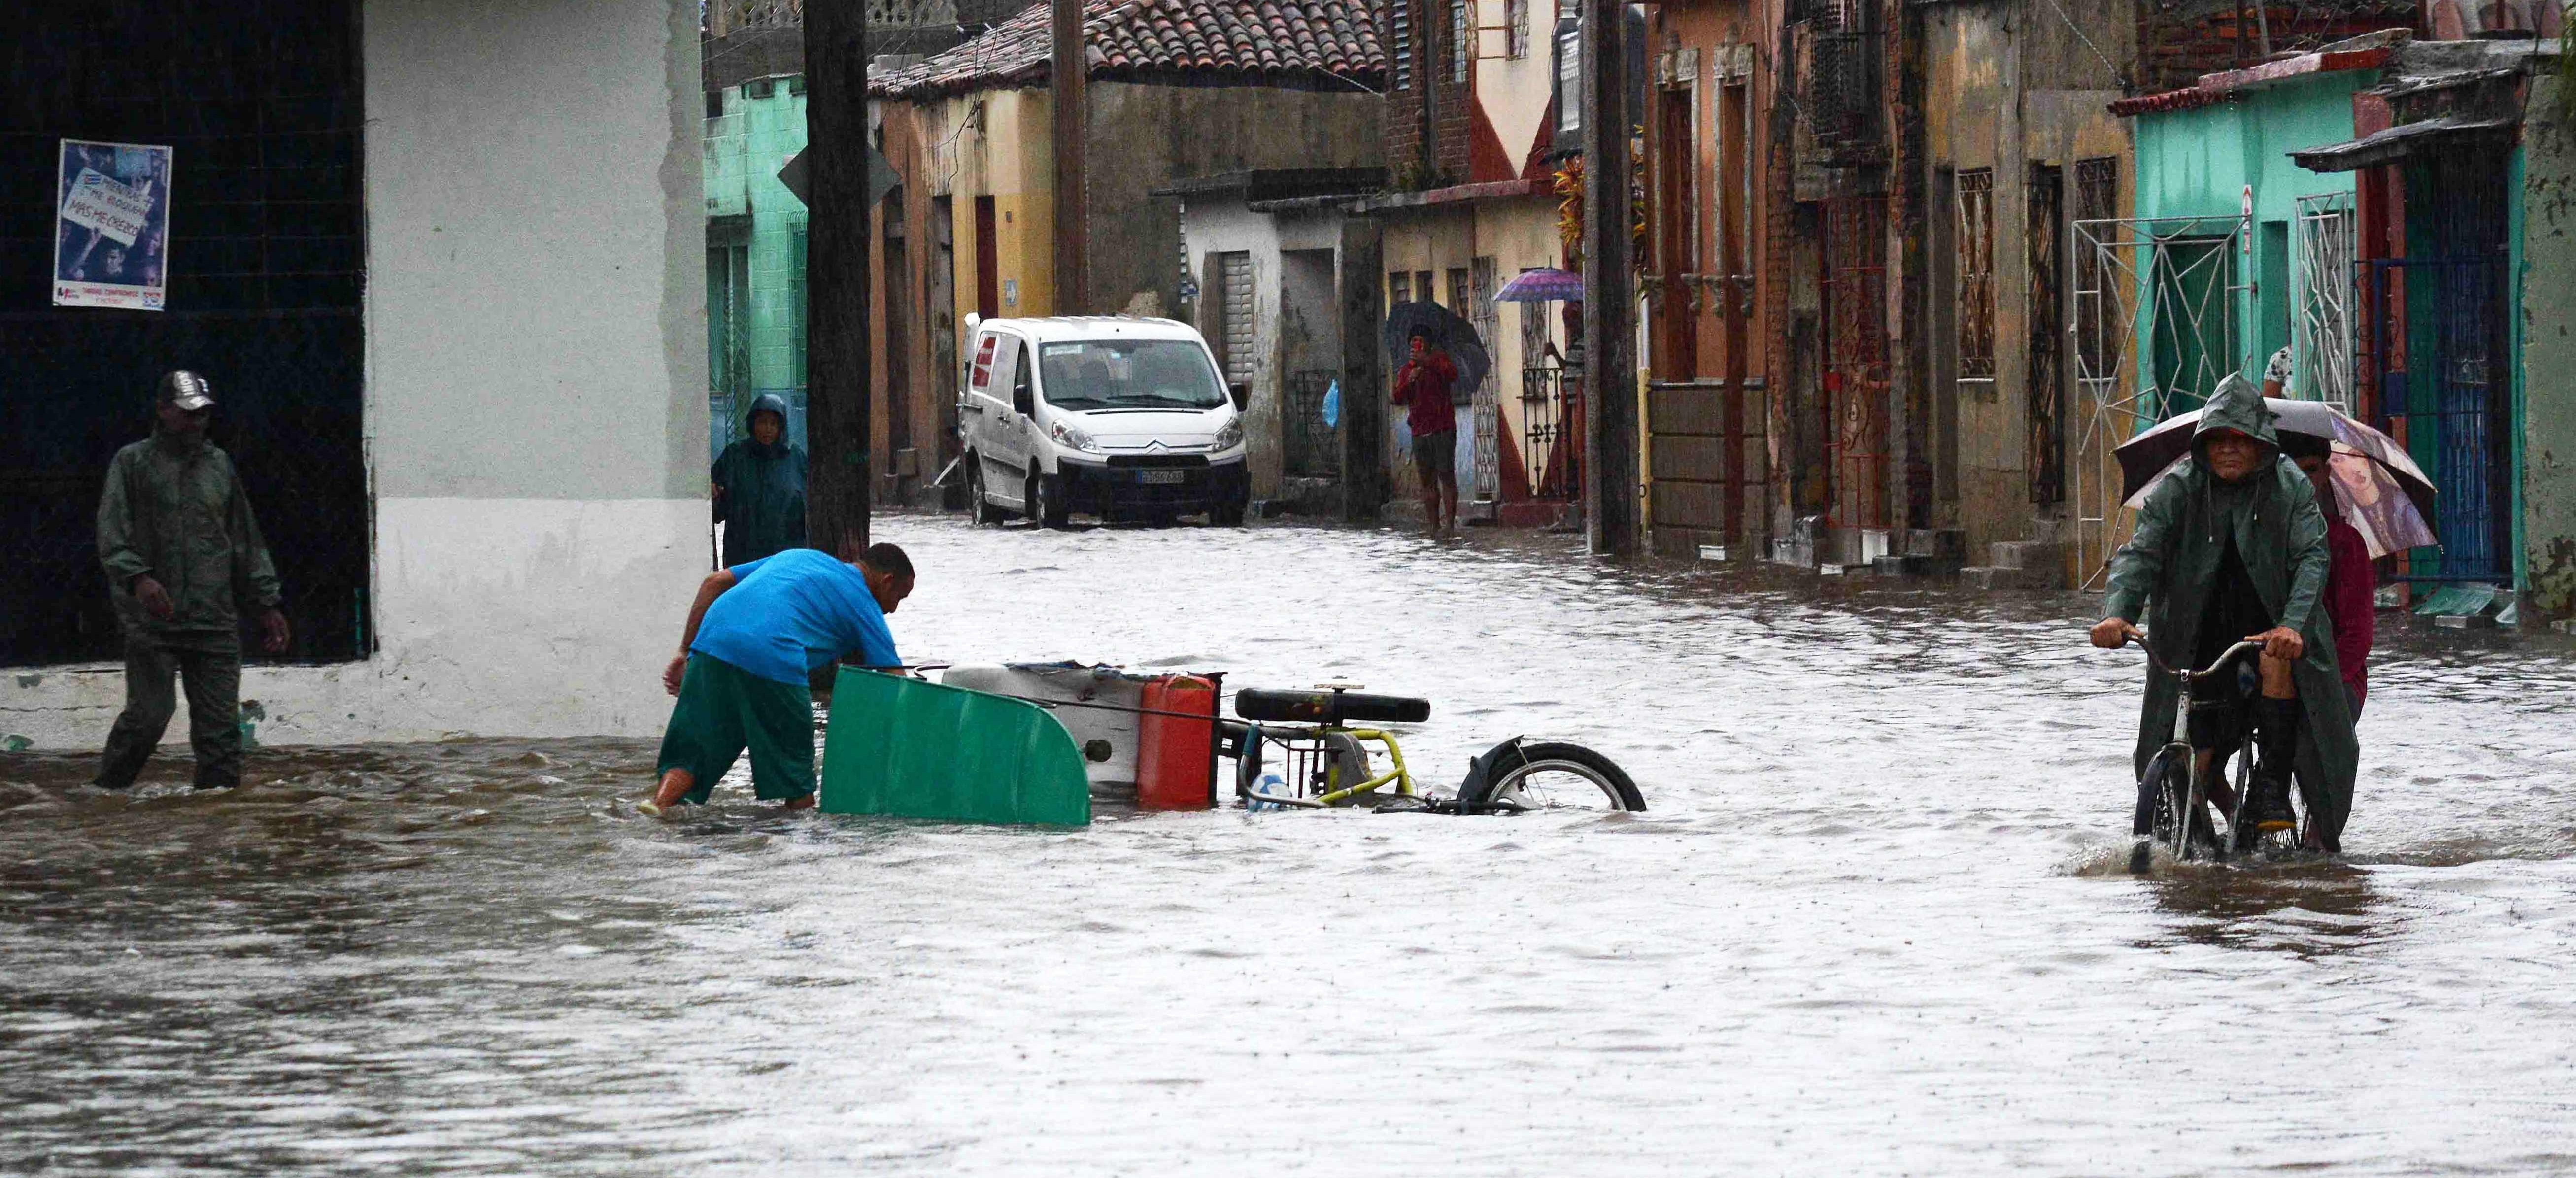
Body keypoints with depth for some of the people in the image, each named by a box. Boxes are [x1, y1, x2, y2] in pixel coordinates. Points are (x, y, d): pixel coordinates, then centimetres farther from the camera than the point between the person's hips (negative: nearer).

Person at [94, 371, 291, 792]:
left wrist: (267, 603, 16)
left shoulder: (219, 465, 17)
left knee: (220, 722, 0)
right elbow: (113, 535, -5)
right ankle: (107, 792, 5)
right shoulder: (133, 462, 5)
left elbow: (247, 541, 21)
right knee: (150, 713, -10)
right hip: (151, 619, -4)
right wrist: (138, 578, -23)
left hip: (216, 621, 4)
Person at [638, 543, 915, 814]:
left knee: (691, 752, 5)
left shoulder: (797, 556, 35)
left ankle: (659, 804, -17)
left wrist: (686, 652, 25)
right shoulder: (864, 606, 20)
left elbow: (715, 582, 26)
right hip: (773, 658, -4)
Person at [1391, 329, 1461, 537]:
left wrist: (1427, 362, -25)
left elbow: (1452, 375, -16)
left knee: (1446, 476, -12)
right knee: (1427, 480, 4)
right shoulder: (1405, 370, 16)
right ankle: (1434, 525, 5)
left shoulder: (1439, 358, 4)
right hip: (1420, 432, 5)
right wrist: (1409, 381, -15)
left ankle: (1450, 522, -15)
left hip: (1443, 429, -5)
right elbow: (1398, 398, 4)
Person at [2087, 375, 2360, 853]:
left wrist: (2294, 625, -35)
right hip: (2197, 644, 1)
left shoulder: (2291, 489, -5)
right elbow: (2140, 552, -13)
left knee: (2278, 660, -36)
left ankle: (2272, 786, -22)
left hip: (2271, 628, -1)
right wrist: (2118, 612, -33)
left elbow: (2312, 558, -16)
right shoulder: (2178, 490, -3)